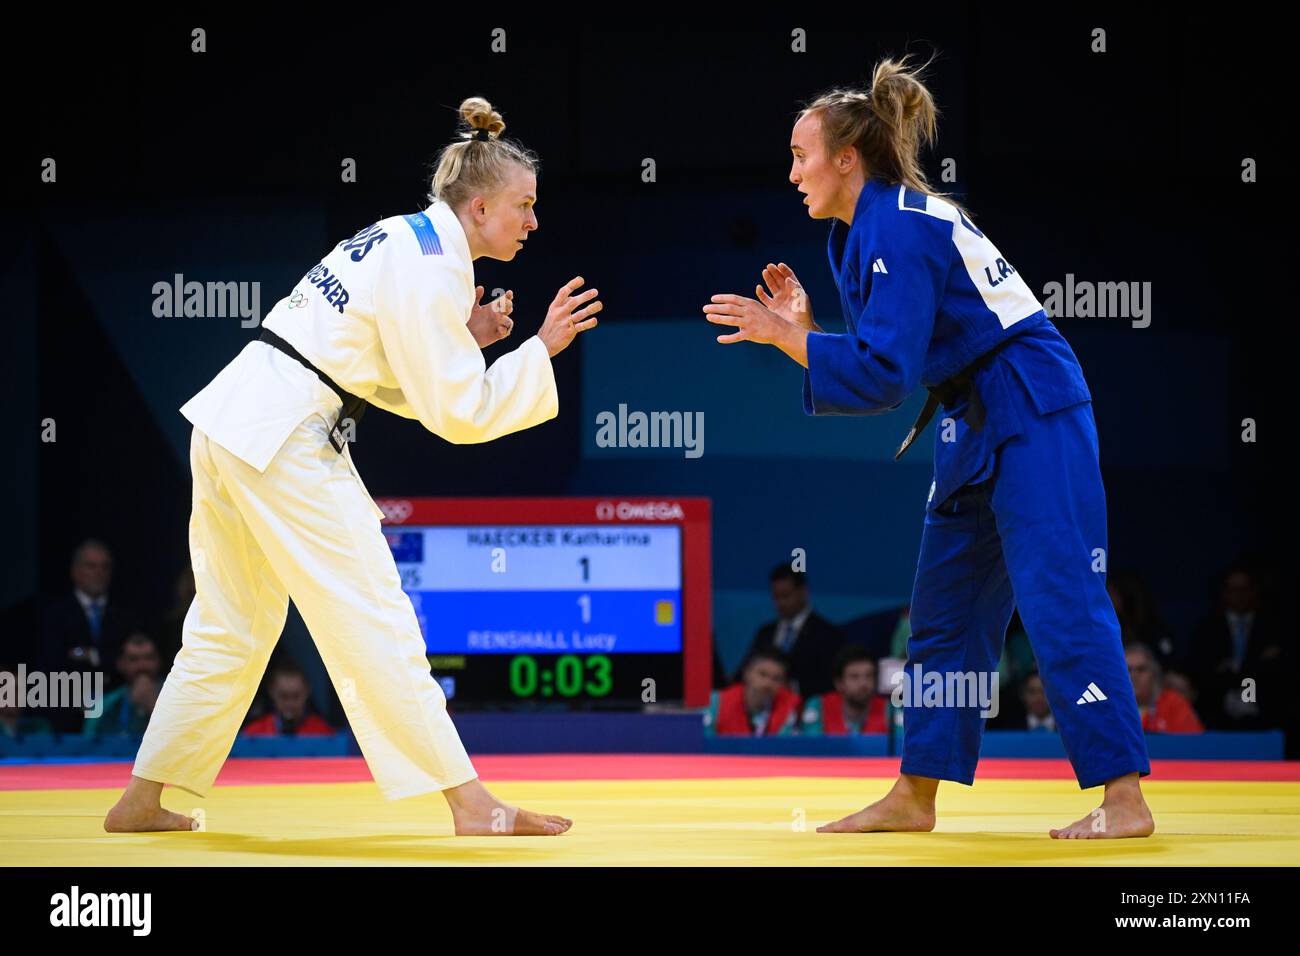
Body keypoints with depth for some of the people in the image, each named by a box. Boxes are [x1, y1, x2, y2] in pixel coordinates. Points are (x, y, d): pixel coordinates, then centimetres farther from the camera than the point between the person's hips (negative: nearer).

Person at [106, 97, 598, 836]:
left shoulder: (399, 241, 17)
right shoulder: (432, 270, -12)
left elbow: (395, 380, 23)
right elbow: (458, 415, -14)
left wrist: (463, 338, 10)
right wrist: (541, 351, -8)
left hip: (232, 426, 10)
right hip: (287, 442, -10)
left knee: (232, 630, 16)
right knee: (375, 623, -8)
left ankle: (143, 802, 21)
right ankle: (473, 804, -7)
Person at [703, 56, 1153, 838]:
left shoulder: (897, 230, -17)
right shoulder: (877, 225, 12)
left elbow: (885, 375, -22)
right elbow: (890, 365, 14)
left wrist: (782, 336, -17)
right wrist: (806, 328, 2)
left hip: (1032, 419, -10)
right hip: (979, 426, 10)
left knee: (1060, 600, -13)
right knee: (945, 612, 12)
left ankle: (1124, 799, -12)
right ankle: (915, 797, 17)